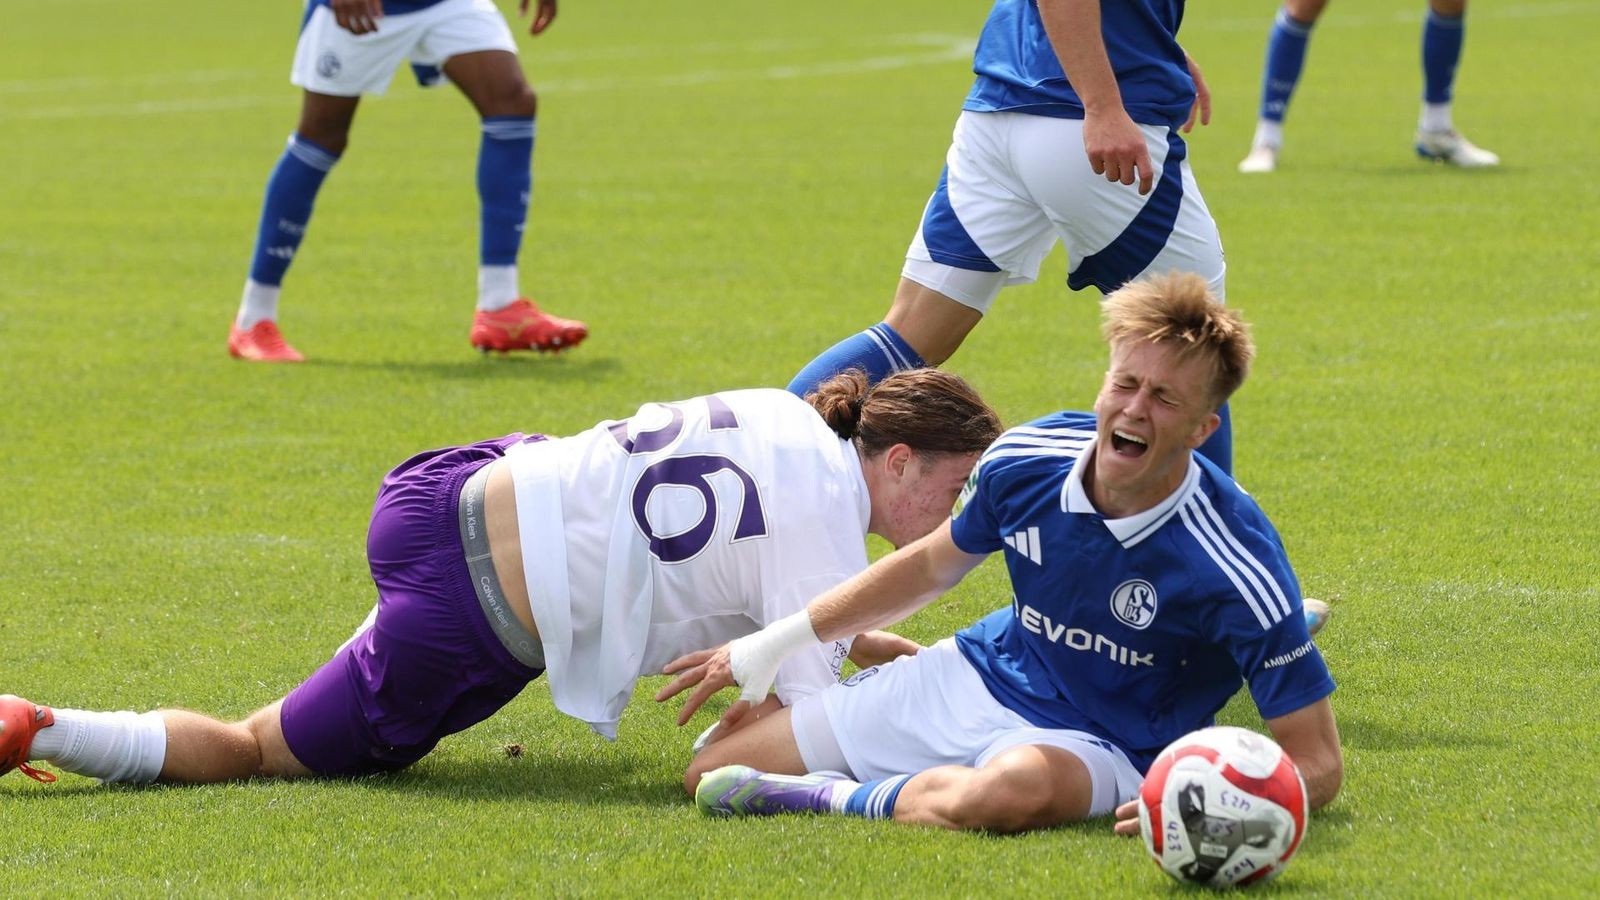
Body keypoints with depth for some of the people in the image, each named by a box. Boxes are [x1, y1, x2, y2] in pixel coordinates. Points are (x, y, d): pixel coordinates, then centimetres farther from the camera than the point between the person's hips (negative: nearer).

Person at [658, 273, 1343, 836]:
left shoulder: (1235, 563, -26)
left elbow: (1316, 762, -22)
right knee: (711, 773, 4)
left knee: (1014, 789, -44)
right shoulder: (1027, 460, -12)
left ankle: (837, 799, -18)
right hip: (976, 678, 5)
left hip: (1103, 747, -5)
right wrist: (777, 642, 14)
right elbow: (933, 564, 11)